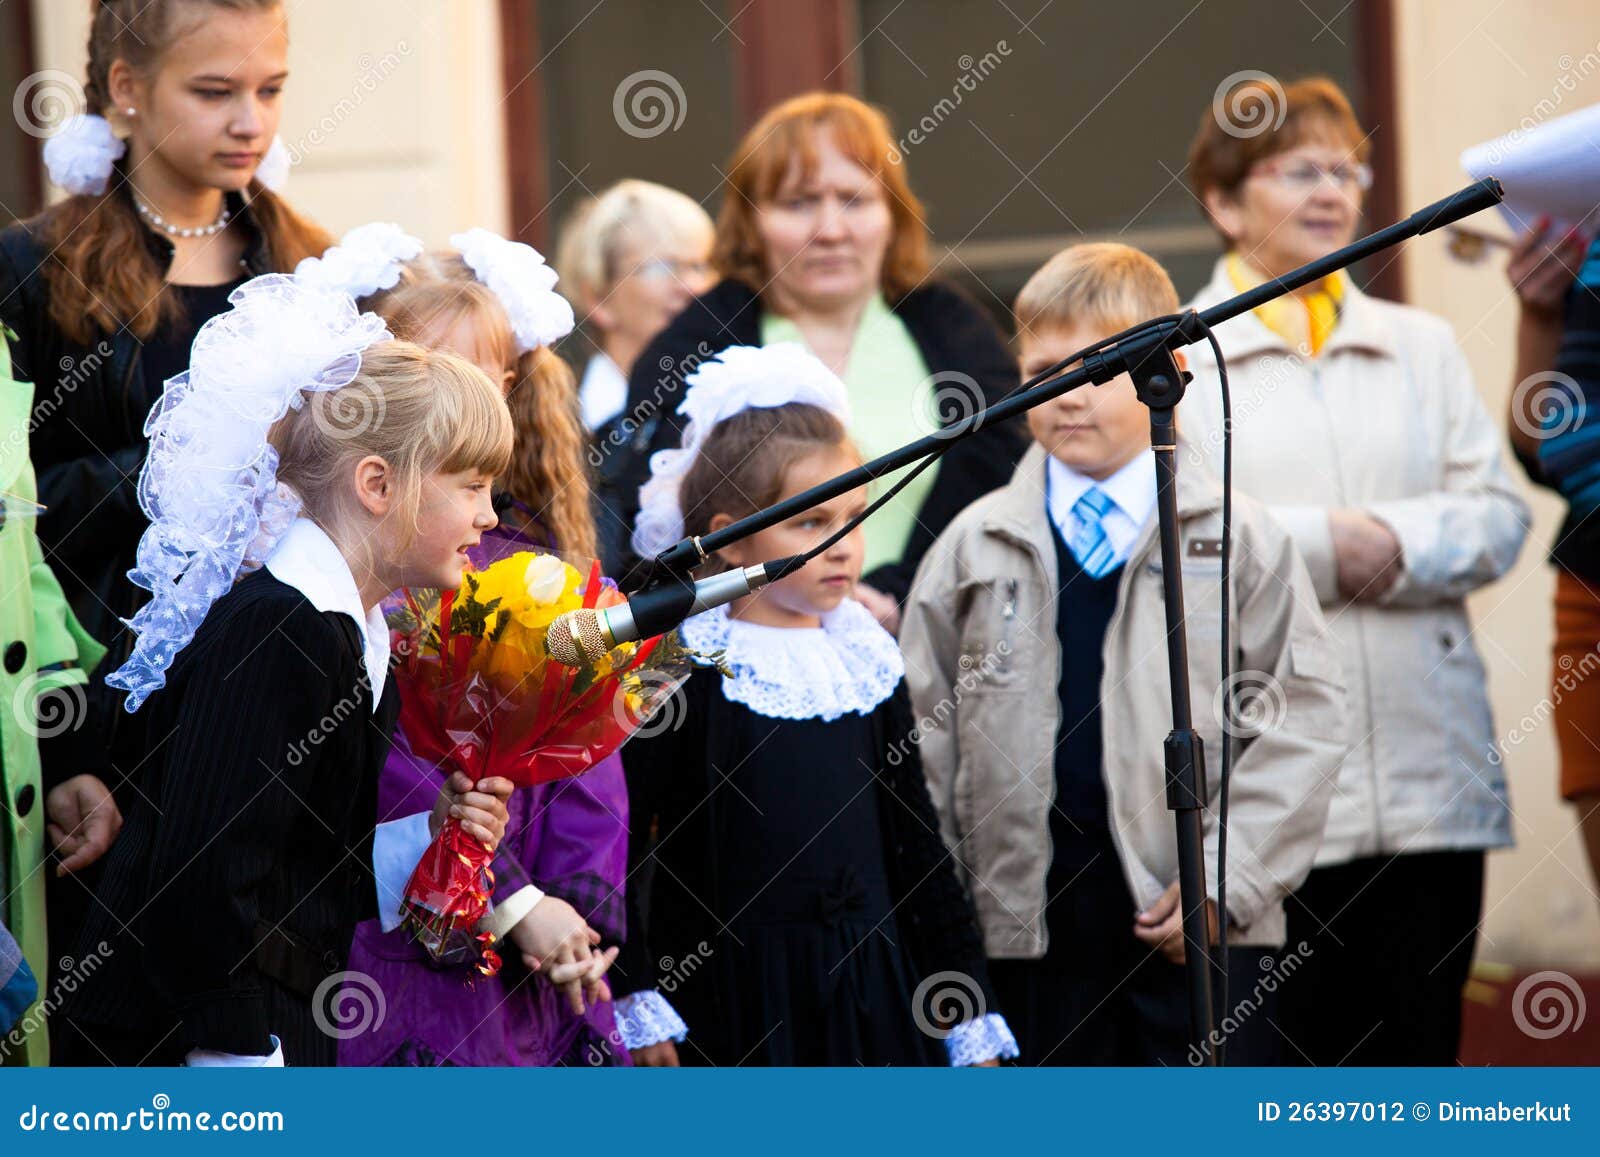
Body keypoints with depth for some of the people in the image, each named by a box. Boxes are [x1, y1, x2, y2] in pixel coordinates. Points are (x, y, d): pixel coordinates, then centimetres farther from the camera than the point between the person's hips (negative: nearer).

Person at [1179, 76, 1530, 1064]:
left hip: (1430, 770, 4)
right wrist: (1318, 546, -13)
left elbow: (1498, 517, 8)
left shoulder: (1423, 346, 18)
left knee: (1418, 1048, 4)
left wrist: (1396, 545, -10)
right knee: (1286, 1058, -3)